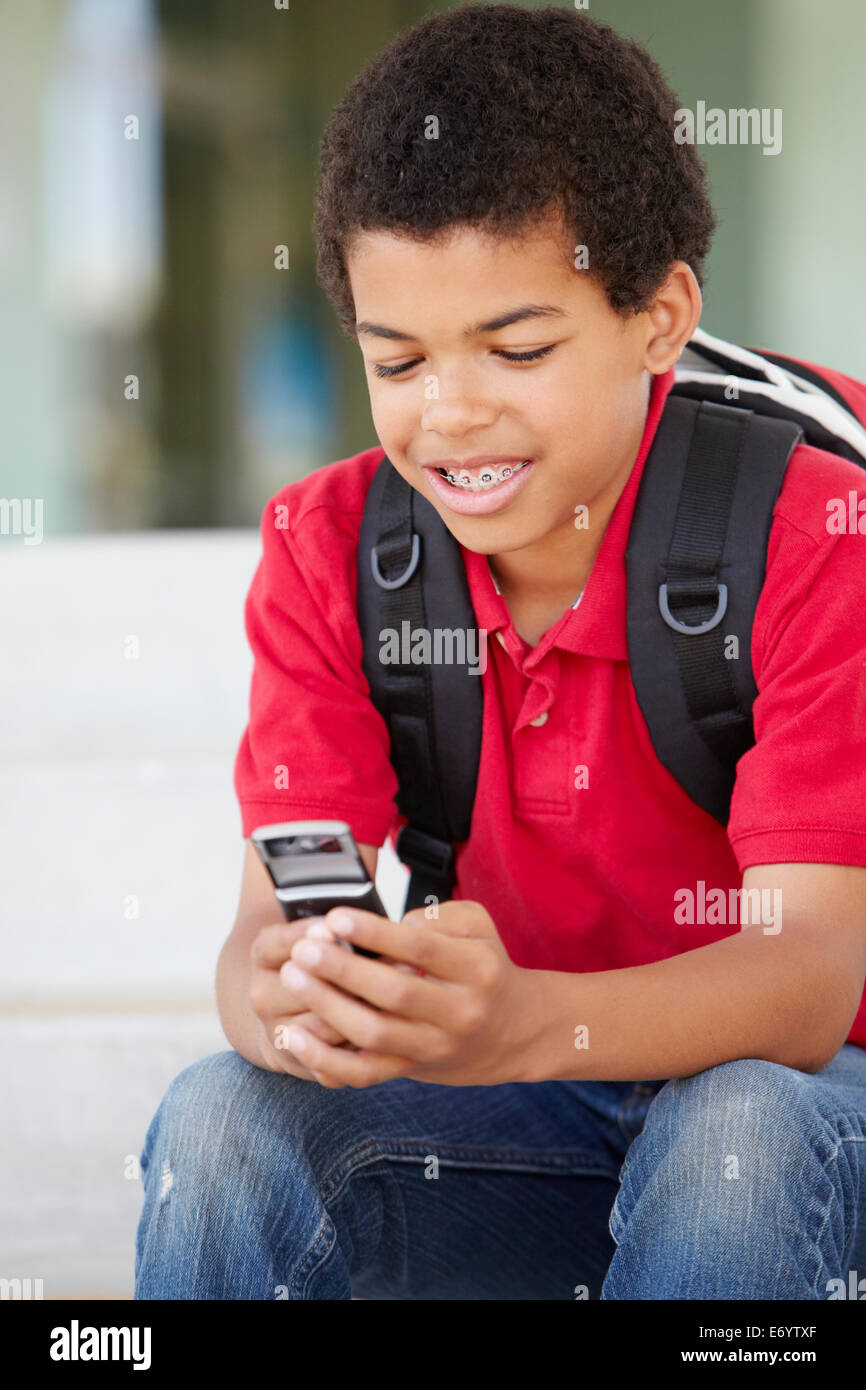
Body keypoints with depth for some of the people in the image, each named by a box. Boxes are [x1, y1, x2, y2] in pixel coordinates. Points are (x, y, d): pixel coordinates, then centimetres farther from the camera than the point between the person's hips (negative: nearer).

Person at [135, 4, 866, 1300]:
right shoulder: (327, 547, -6)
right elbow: (273, 917, -14)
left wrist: (520, 1023, -48)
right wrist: (283, 1000, -41)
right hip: (507, 1099, 3)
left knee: (738, 1132, -36)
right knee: (216, 1121, -24)